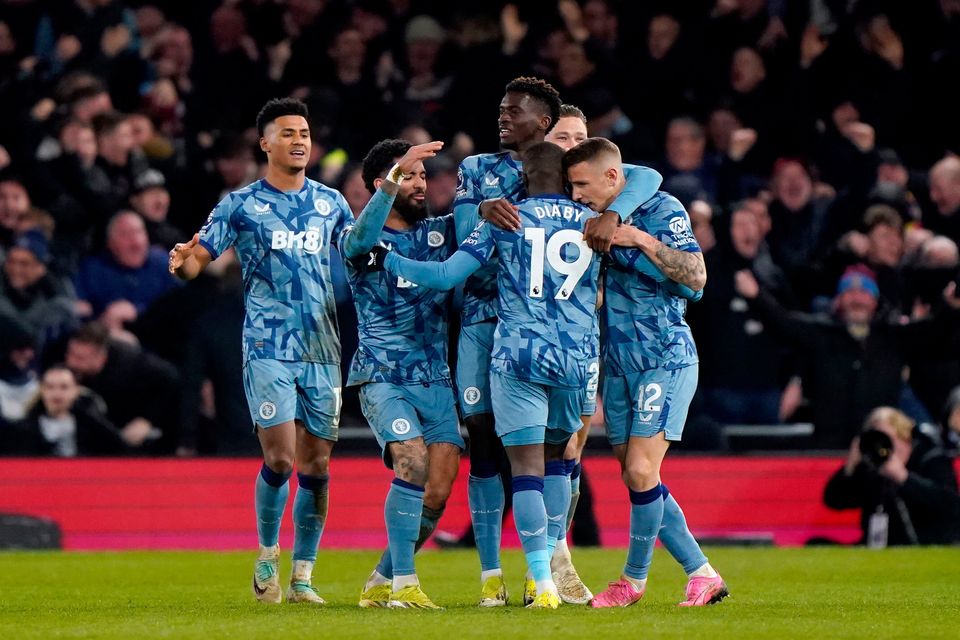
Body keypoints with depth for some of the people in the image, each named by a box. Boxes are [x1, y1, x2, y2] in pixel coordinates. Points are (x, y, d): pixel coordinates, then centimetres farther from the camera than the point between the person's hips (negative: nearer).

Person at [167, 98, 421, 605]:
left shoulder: (330, 202, 13)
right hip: (268, 349, -4)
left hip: (322, 350, 4)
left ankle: (302, 577, 10)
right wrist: (182, 261, -23)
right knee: (280, 458, -14)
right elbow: (195, 263, -1)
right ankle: (268, 554, 9)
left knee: (316, 466, 2)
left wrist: (388, 190, 11)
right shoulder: (241, 205, 2)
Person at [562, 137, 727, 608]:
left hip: (665, 358, -7)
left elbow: (696, 276, -17)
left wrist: (642, 240, -22)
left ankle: (634, 579, 6)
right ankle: (702, 574, 11)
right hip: (619, 362, 8)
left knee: (641, 472, -11)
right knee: (636, 479, 4)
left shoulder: (661, 210, -9)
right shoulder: (599, 218, 10)